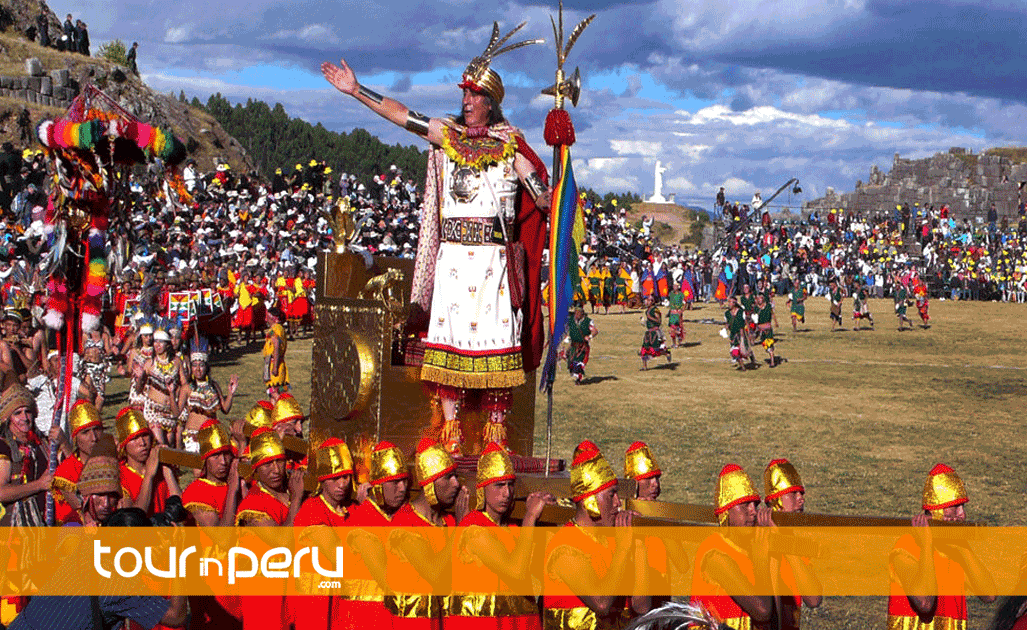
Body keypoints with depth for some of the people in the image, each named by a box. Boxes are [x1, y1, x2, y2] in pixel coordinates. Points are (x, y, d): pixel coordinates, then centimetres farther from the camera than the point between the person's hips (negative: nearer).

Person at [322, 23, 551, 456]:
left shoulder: (508, 145, 6)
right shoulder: (447, 136, 12)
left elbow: (542, 193, 2)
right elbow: (402, 115, 10)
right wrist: (356, 91, 7)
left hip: (492, 258, -2)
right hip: (452, 257, 2)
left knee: (495, 335, -4)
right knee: (448, 335, -1)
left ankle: (496, 428, 2)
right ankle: (450, 428, 3)